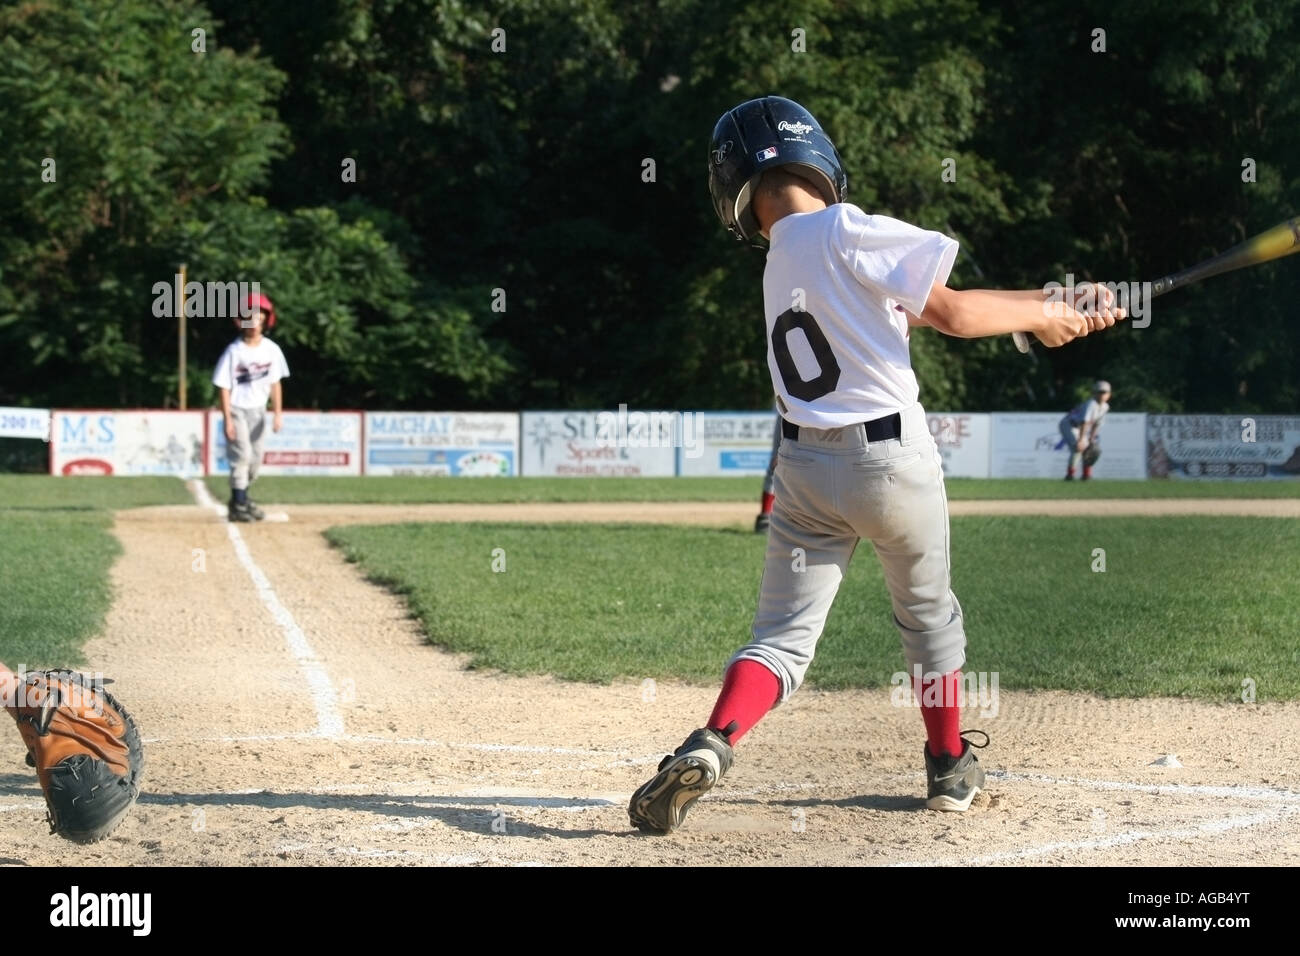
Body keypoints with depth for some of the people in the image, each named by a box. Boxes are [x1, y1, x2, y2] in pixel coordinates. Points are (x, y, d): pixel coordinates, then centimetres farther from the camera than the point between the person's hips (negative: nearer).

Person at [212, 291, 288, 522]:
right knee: (241, 455, -13)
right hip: (237, 409, -5)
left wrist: (277, 412, -2)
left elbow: (275, 382, 4)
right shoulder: (234, 351, -15)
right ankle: (238, 505, -10)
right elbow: (224, 386, -13)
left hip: (258, 410, 5)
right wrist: (227, 419, -17)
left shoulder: (271, 349, -2)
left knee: (256, 459, 10)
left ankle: (241, 499, 26)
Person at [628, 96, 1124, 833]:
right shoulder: (845, 230, -13)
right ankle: (951, 769, 32)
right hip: (892, 459, -4)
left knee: (783, 635, 4)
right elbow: (949, 312, -14)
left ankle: (712, 745, -21)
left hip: (807, 469, 4)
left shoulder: (777, 266, 9)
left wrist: (1051, 307, 6)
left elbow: (922, 305, 8)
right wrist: (1045, 315, 3)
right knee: (929, 614, 20)